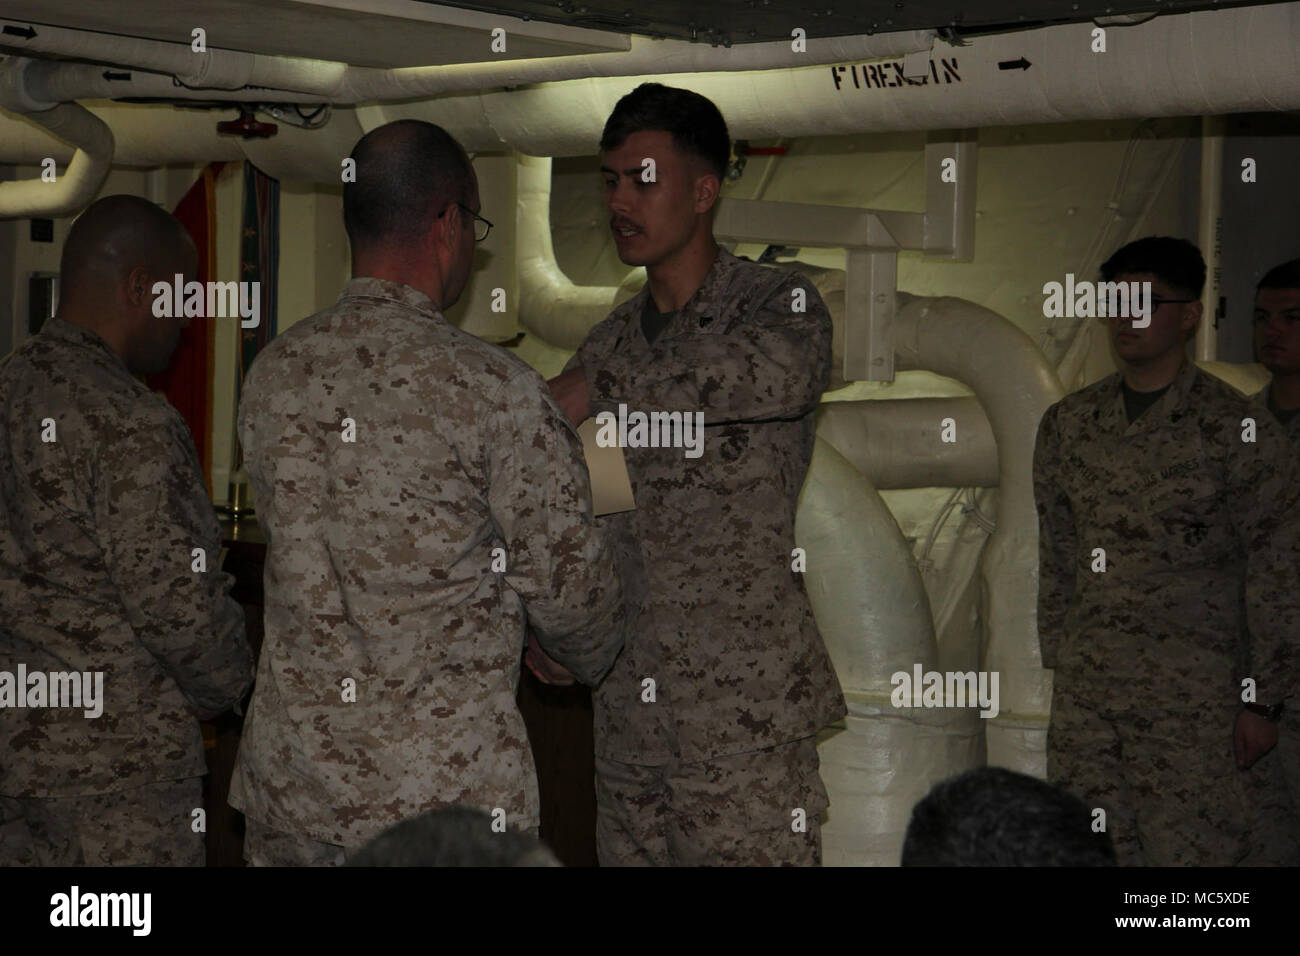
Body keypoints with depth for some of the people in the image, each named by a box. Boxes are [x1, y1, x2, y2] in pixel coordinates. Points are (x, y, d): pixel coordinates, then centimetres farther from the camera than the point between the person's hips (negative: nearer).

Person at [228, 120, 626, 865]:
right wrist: (594, 660, 16)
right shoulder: (495, 390, -15)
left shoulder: (272, 374, 2)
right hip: (446, 787, -5)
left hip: (288, 778, 5)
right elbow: (569, 582, -8)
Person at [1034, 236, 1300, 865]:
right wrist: (1058, 665, 13)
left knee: (1199, 846, -5)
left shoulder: (1238, 429, -6)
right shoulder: (1067, 425, 8)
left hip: (1199, 701, -4)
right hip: (1085, 696, 4)